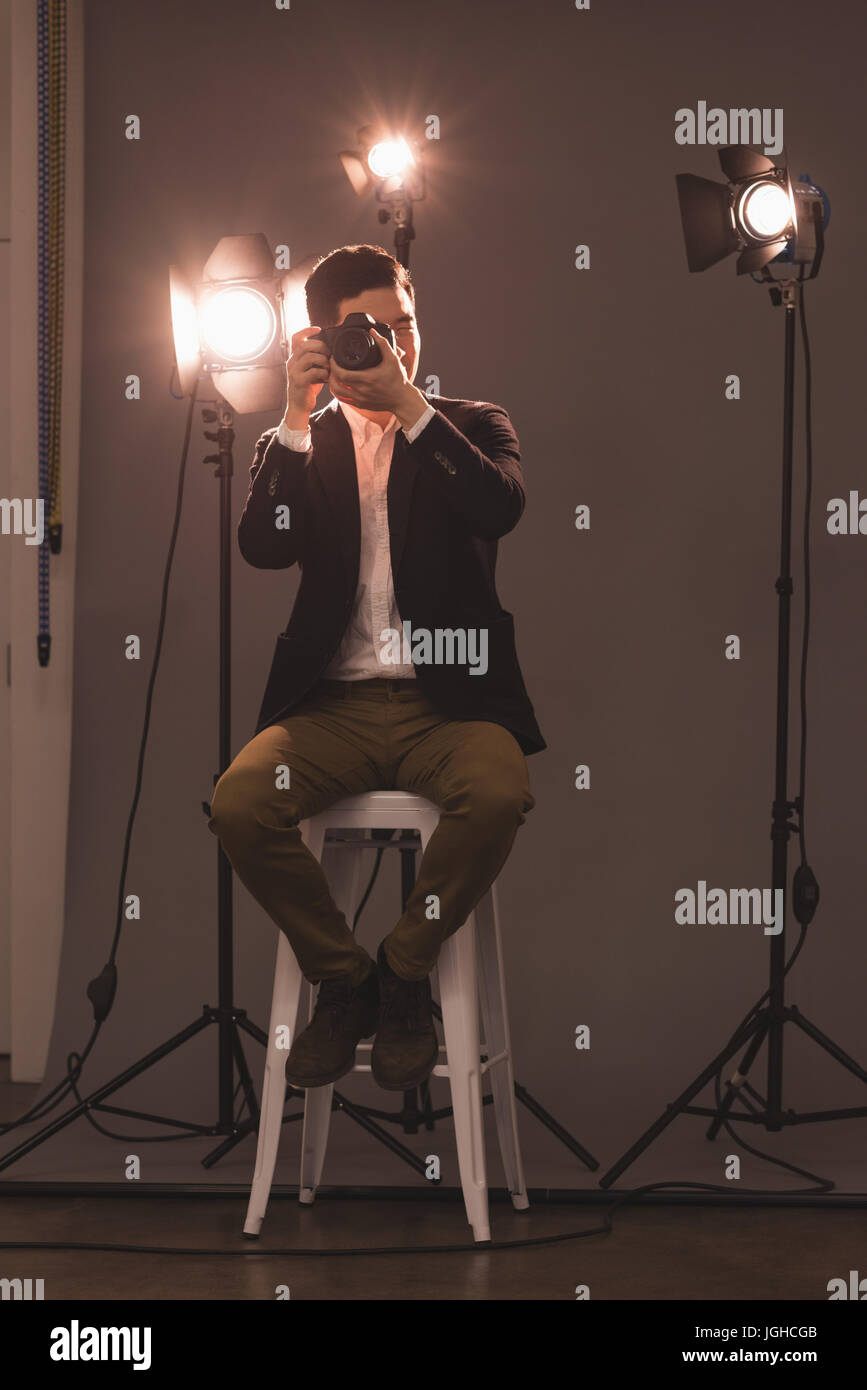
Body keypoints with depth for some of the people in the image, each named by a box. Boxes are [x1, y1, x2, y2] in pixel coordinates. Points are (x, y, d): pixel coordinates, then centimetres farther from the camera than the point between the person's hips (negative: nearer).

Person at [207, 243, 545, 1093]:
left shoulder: (471, 426, 13)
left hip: (446, 701, -1)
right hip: (333, 703, 2)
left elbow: (499, 509, -10)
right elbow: (263, 547, -2)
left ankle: (403, 974, -8)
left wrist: (407, 404, -12)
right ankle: (340, 977, -4)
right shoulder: (301, 443, 17)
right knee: (236, 806, -27)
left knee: (497, 794, -34)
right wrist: (295, 416, -7)